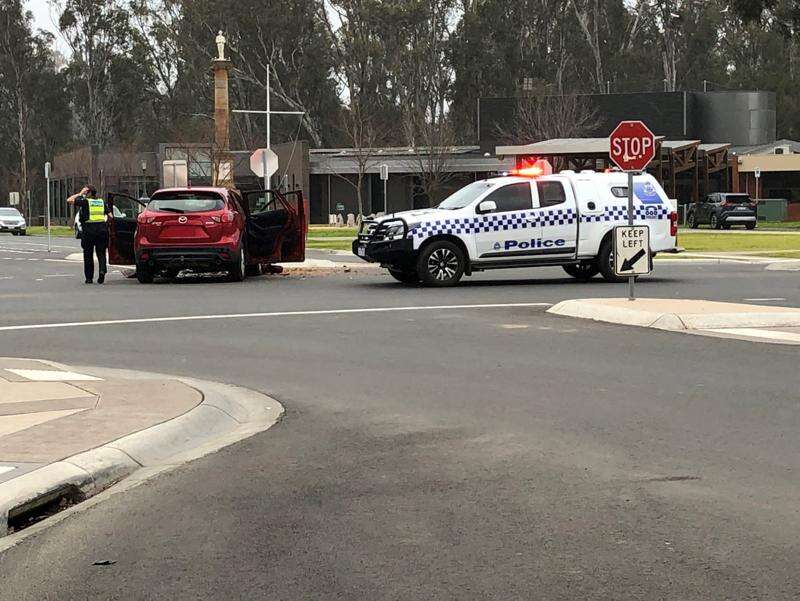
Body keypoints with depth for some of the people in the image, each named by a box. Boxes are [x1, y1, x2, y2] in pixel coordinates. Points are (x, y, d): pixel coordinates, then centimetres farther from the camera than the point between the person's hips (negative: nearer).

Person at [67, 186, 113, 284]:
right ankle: (102, 270, -17)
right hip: (102, 230, 3)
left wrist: (80, 193, 8)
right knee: (101, 253, 9)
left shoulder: (85, 201, -1)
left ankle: (89, 278, 10)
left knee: (88, 254, 8)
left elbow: (69, 200, 0)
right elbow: (110, 216, 7)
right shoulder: (103, 202, 12)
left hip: (89, 230, -3)